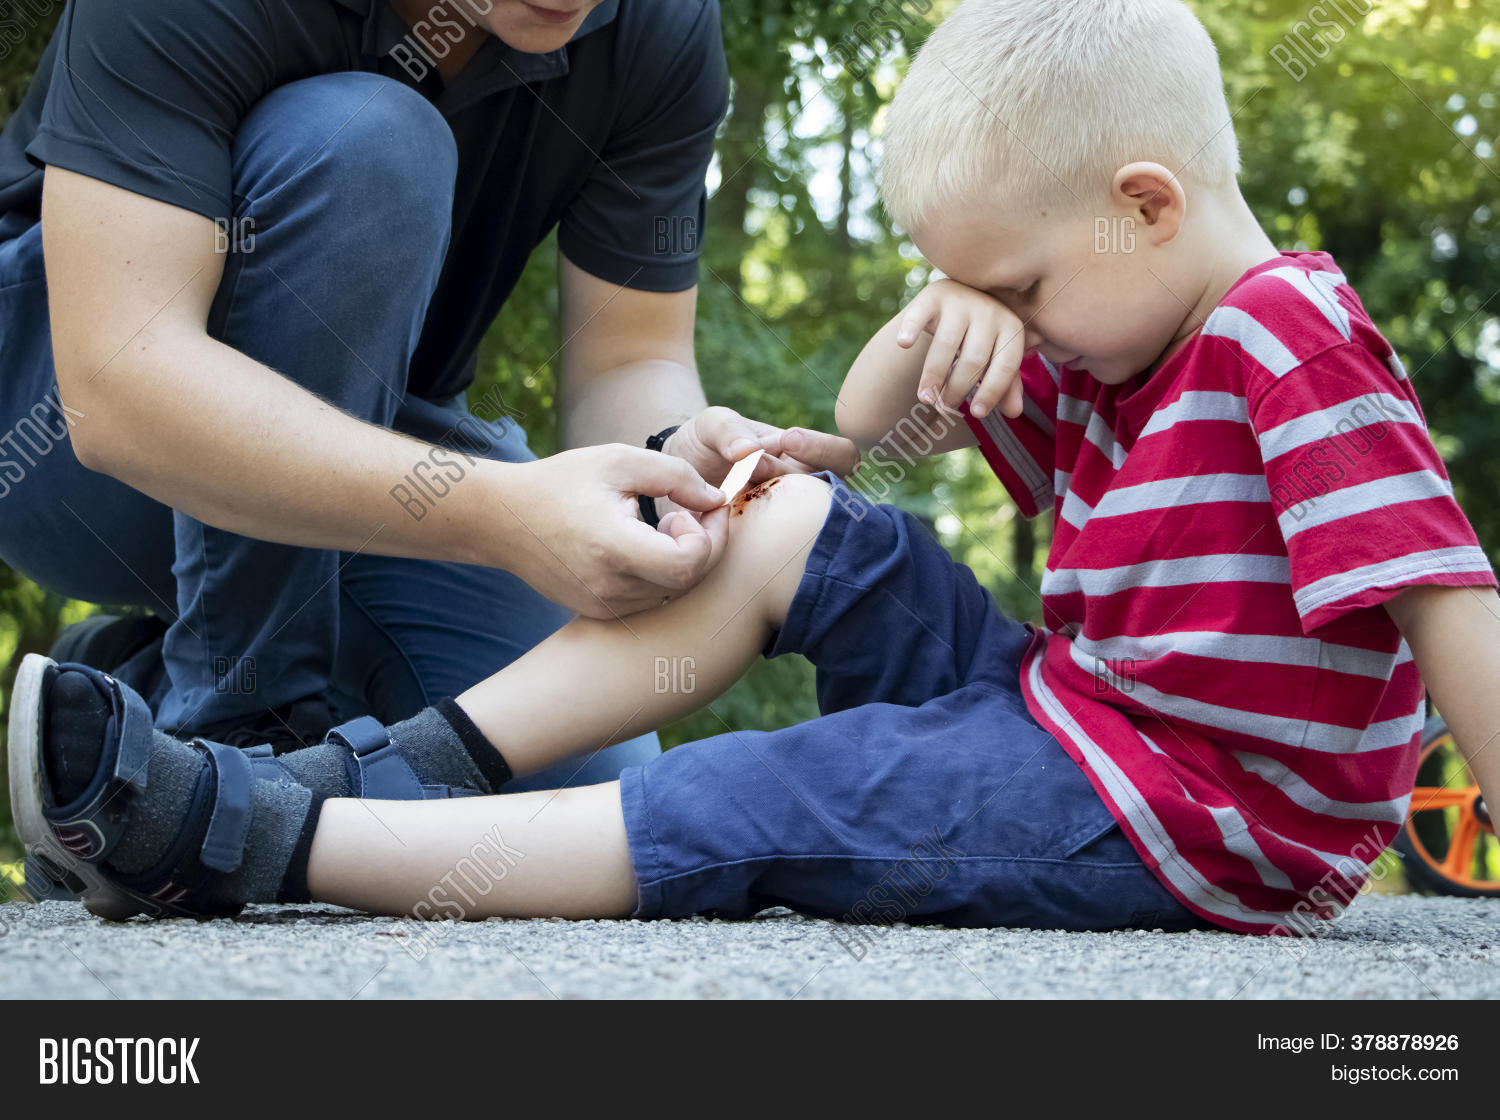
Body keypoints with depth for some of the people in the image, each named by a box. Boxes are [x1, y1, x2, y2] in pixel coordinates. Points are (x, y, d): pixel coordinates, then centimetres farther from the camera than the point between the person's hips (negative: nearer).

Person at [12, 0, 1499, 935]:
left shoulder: (1287, 338, -16)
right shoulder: (1106, 352, 12)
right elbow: (867, 415, 16)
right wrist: (938, 326, -6)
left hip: (1182, 811, -9)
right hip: (1069, 705, 9)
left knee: (722, 820, -19)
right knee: (785, 526, 1)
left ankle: (250, 843, -19)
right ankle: (398, 769, -5)